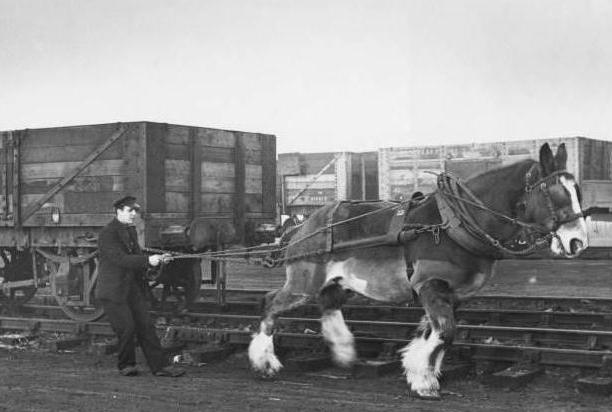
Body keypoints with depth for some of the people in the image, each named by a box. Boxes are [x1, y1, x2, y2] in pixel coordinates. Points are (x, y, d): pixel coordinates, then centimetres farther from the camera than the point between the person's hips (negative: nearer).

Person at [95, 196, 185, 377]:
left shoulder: (131, 230, 14)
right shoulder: (107, 233, -14)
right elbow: (120, 259, -25)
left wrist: (156, 259, 1)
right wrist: (148, 260, -32)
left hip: (133, 289, 8)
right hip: (113, 291, -8)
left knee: (146, 327, 3)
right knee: (127, 328, -8)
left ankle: (160, 366, 4)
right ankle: (126, 365, 12)